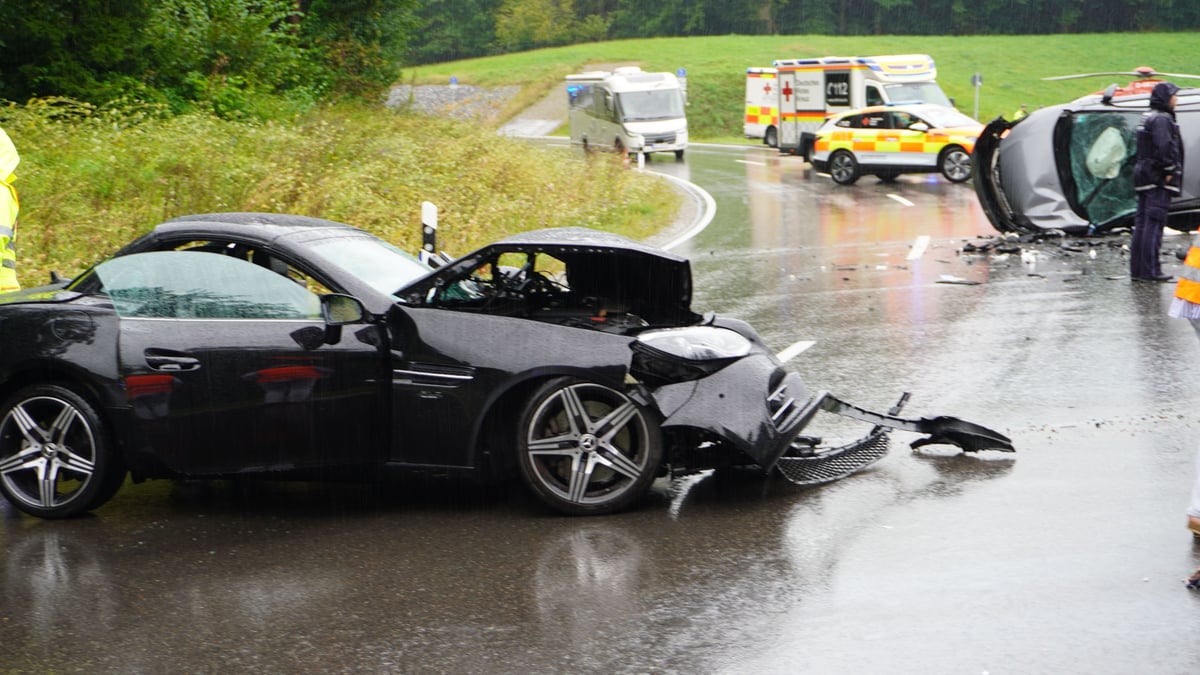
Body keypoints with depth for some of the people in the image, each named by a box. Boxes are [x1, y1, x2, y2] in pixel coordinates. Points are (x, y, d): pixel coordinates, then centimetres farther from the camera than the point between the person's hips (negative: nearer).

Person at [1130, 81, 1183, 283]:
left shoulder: (1148, 118, 17)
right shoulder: (1162, 119, -13)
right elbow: (1165, 146, -24)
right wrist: (1169, 171, -16)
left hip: (1144, 176, 10)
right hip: (1159, 180, -10)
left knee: (1142, 222, 10)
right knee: (1154, 223, -10)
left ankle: (1136, 268, 12)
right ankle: (1150, 270, -12)